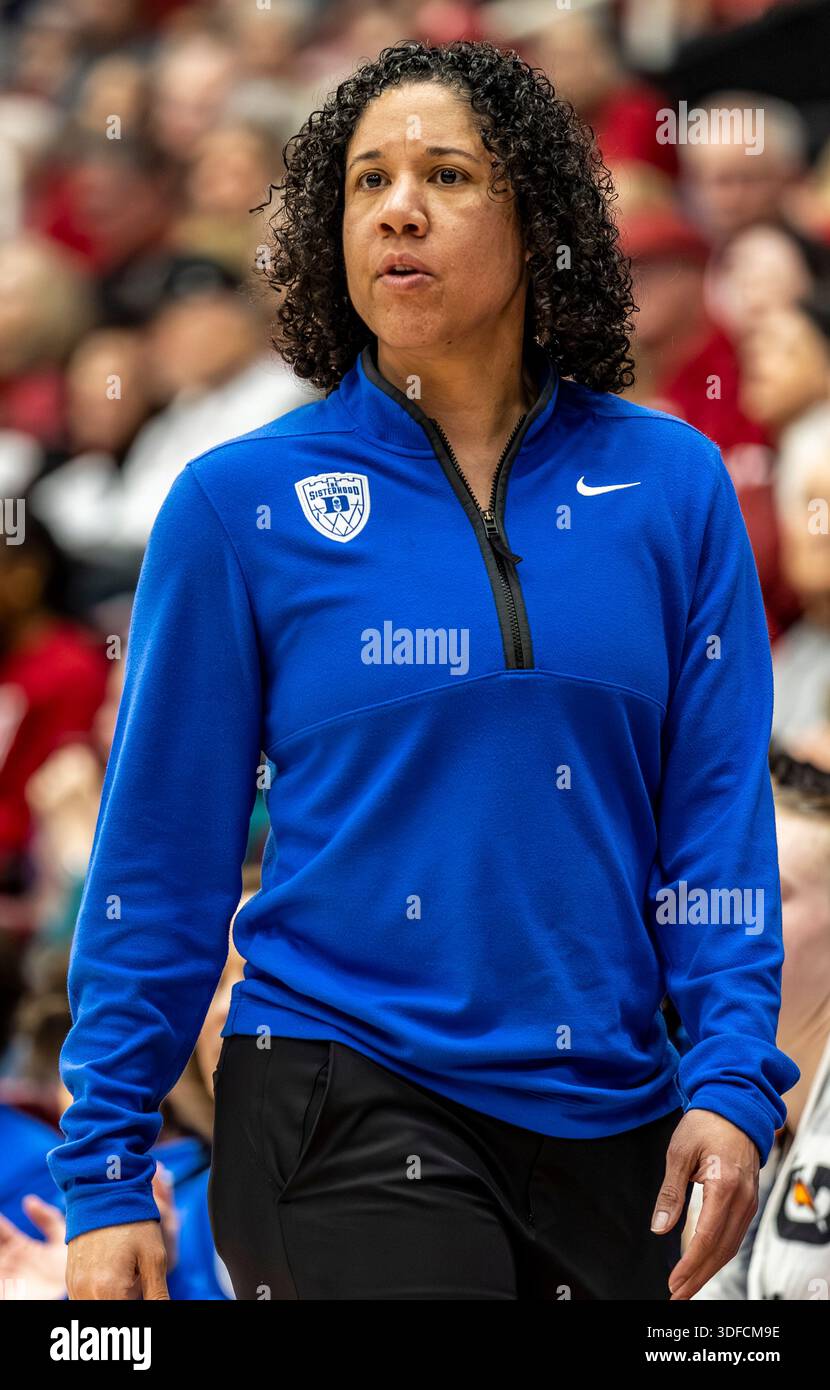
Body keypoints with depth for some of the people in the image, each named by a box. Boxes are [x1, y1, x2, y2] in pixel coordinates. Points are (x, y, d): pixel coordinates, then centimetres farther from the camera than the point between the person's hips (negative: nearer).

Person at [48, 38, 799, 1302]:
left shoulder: (667, 486, 4)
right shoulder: (241, 504, -1)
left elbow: (720, 811, 4)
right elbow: (161, 853, 1)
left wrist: (731, 1081, -8)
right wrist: (106, 1181, -2)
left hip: (608, 1127, 3)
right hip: (346, 1106, -3)